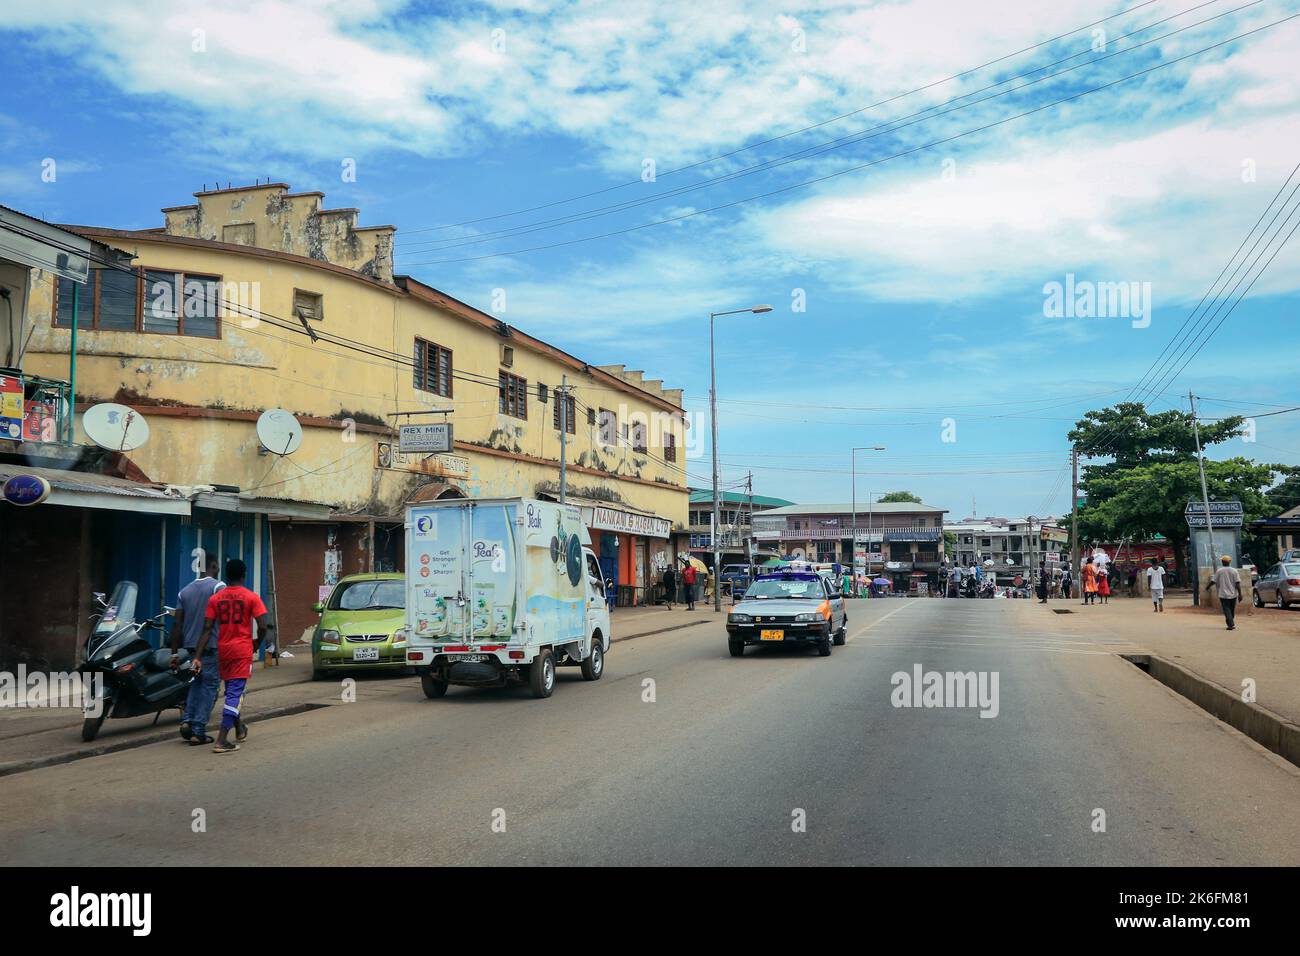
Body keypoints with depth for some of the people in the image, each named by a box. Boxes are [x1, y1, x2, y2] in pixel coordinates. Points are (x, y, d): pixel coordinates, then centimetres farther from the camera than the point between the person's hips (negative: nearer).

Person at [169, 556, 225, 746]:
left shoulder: (185, 590, 10)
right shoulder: (218, 587, -8)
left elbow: (177, 624, 7)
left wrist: (175, 653, 9)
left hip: (190, 645, 6)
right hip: (211, 645, -6)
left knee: (197, 682, 24)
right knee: (209, 687, 3)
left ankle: (187, 720, 9)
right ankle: (198, 732, 1)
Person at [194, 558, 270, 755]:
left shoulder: (215, 598, 3)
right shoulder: (251, 597, -6)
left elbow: (207, 629, -2)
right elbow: (263, 627, -11)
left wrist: (199, 657, -1)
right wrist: (257, 643, 10)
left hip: (223, 650, 4)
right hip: (243, 650, -4)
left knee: (230, 690, 20)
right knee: (235, 693, -5)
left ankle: (239, 729, 37)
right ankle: (222, 740, -14)